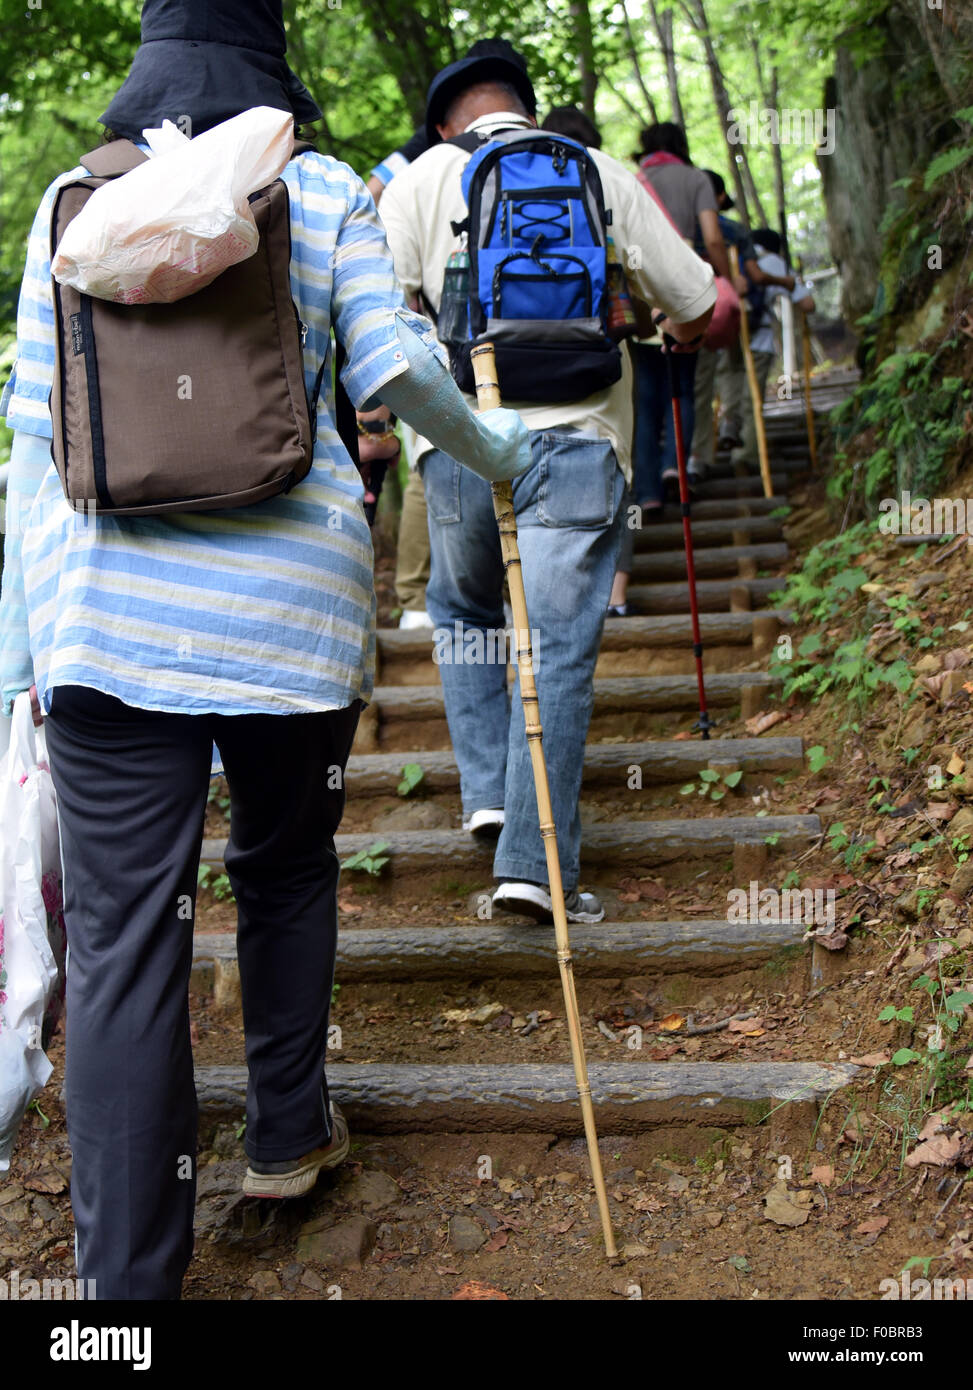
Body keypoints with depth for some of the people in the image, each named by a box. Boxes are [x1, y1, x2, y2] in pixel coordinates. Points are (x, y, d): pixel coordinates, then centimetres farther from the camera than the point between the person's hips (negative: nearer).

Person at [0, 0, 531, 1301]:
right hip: (292, 597, 0)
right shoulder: (323, 191, 5)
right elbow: (396, 364, -5)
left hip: (106, 600, 0)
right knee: (287, 871, 22)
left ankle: (128, 1275, 6)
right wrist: (493, 448, 15)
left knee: (122, 937, 1)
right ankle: (288, 1135, 37)